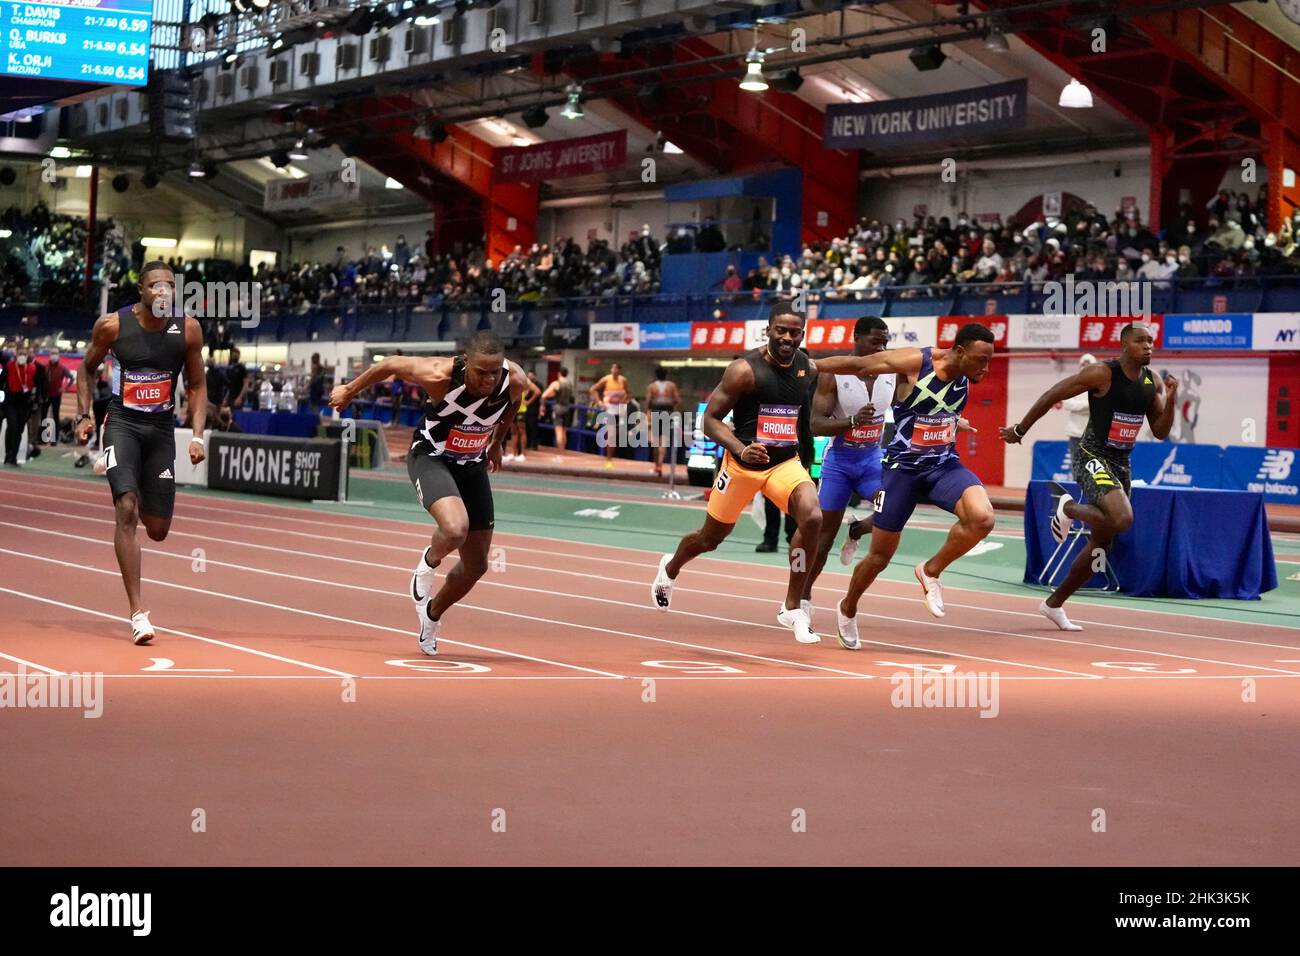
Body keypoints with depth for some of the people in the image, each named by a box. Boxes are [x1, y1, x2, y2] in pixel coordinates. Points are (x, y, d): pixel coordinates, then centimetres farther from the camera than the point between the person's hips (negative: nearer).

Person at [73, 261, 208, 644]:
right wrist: (84, 416, -1)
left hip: (162, 429, 3)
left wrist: (197, 435, -4)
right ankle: (137, 612, -20)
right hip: (122, 424, -2)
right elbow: (87, 368, 8)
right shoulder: (112, 325, -9)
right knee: (127, 511, -21)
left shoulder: (188, 329, -5)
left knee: (158, 530, 7)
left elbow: (197, 386, 6)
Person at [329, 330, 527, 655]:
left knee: (476, 565, 9)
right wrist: (350, 390, 3)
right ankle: (428, 563, 3)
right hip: (430, 457, -5)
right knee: (455, 529, -35)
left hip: (472, 464, 5)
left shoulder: (515, 381, -20)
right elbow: (390, 364, -12)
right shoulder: (440, 376, -30)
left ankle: (432, 615, 39)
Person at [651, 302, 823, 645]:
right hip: (743, 464, -3)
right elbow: (709, 419, -15)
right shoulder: (745, 369, -18)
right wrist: (741, 450, -29)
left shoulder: (809, 368, -1)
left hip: (786, 462, 3)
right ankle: (670, 568, 51)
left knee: (813, 517, -25)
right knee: (711, 537, 14)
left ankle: (792, 609, -13)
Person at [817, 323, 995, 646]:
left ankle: (931, 571, 0)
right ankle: (847, 610, 36)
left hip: (944, 465, 4)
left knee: (982, 517, -25)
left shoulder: (967, 375, -6)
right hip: (903, 468, -4)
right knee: (880, 556, 7)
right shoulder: (913, 362, -22)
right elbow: (854, 364, -10)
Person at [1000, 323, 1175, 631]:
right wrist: (1020, 431, -4)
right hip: (1092, 458, -8)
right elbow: (1052, 395, -9)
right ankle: (1068, 507, -2)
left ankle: (1054, 603, 24)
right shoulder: (1102, 374, -15)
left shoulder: (1153, 382, 5)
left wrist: (1171, 399, -9)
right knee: (1122, 519, -31)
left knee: (1101, 544, 10)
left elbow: (1160, 432, 9)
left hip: (1121, 464, 8)